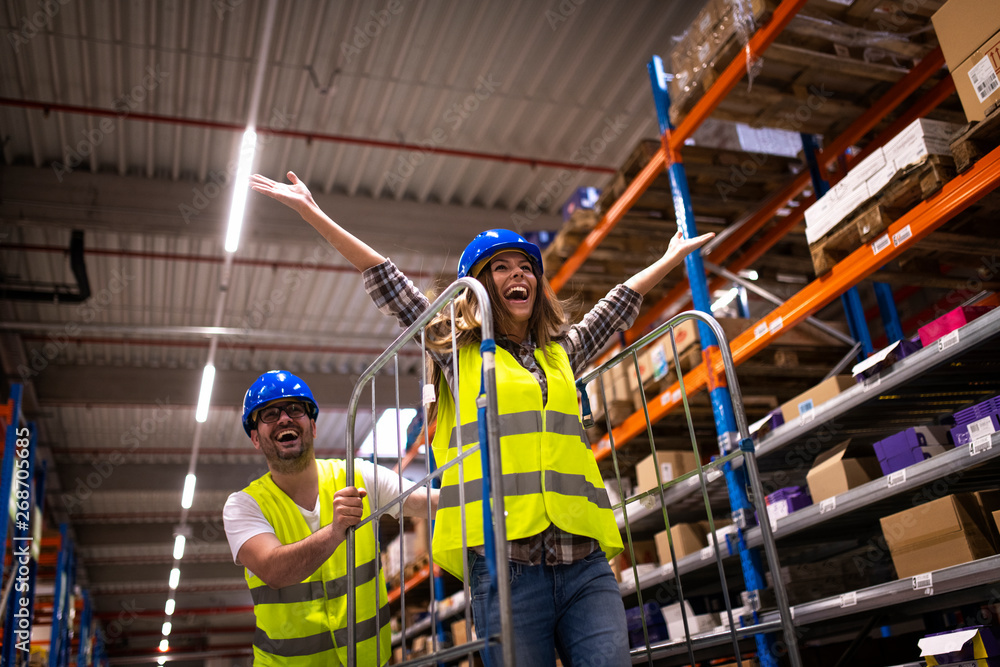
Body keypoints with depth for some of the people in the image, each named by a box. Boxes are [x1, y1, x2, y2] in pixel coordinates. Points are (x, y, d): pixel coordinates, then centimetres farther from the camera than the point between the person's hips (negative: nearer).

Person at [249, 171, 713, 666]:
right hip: (504, 563, -3)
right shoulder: (458, 348, 12)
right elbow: (387, 283, 9)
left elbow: (619, 305, 33)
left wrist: (673, 256, 40)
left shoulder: (562, 352, 21)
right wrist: (314, 214, 7)